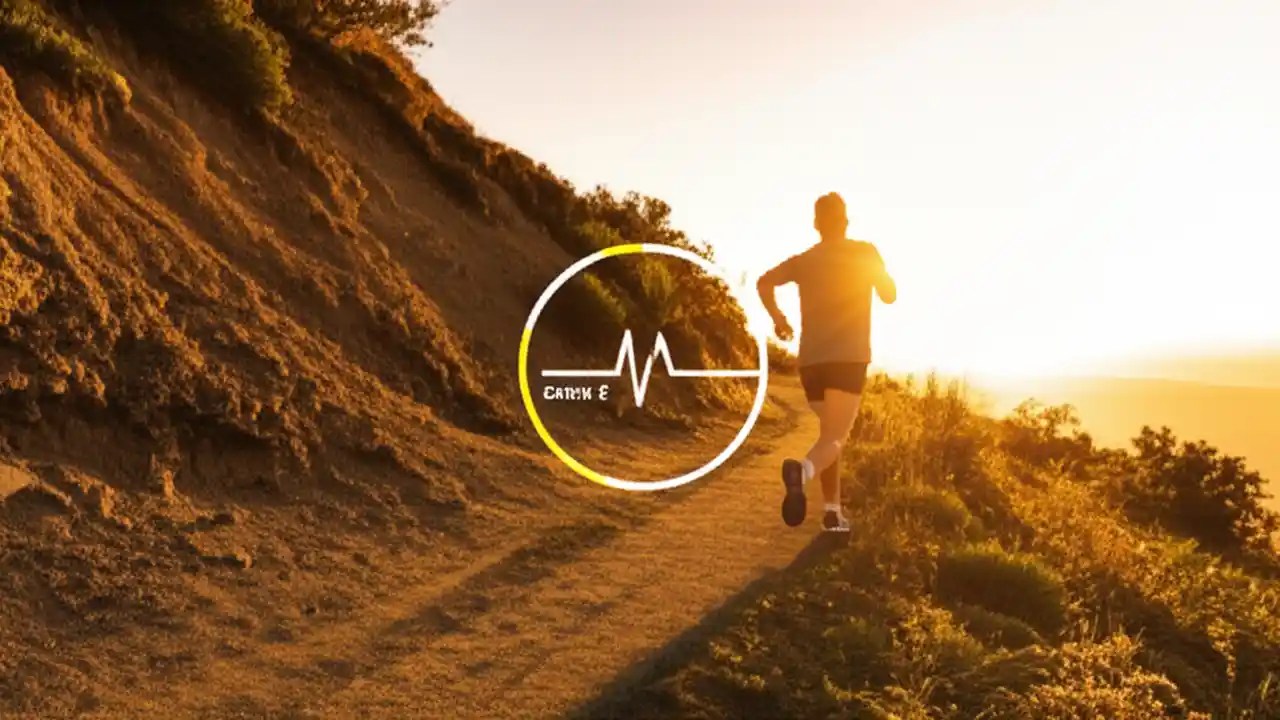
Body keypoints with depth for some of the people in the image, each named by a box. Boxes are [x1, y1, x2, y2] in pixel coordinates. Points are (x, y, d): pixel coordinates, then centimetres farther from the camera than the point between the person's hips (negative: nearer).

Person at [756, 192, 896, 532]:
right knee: (834, 438, -12)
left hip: (811, 359, 4)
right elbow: (889, 295, 13)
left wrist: (777, 317, 11)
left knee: (830, 431, 20)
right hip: (848, 358, -4)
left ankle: (832, 510, 16)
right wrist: (881, 274, 31)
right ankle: (803, 469, -45)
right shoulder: (865, 253, 5)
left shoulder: (803, 260, 11)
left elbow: (764, 282, -1)